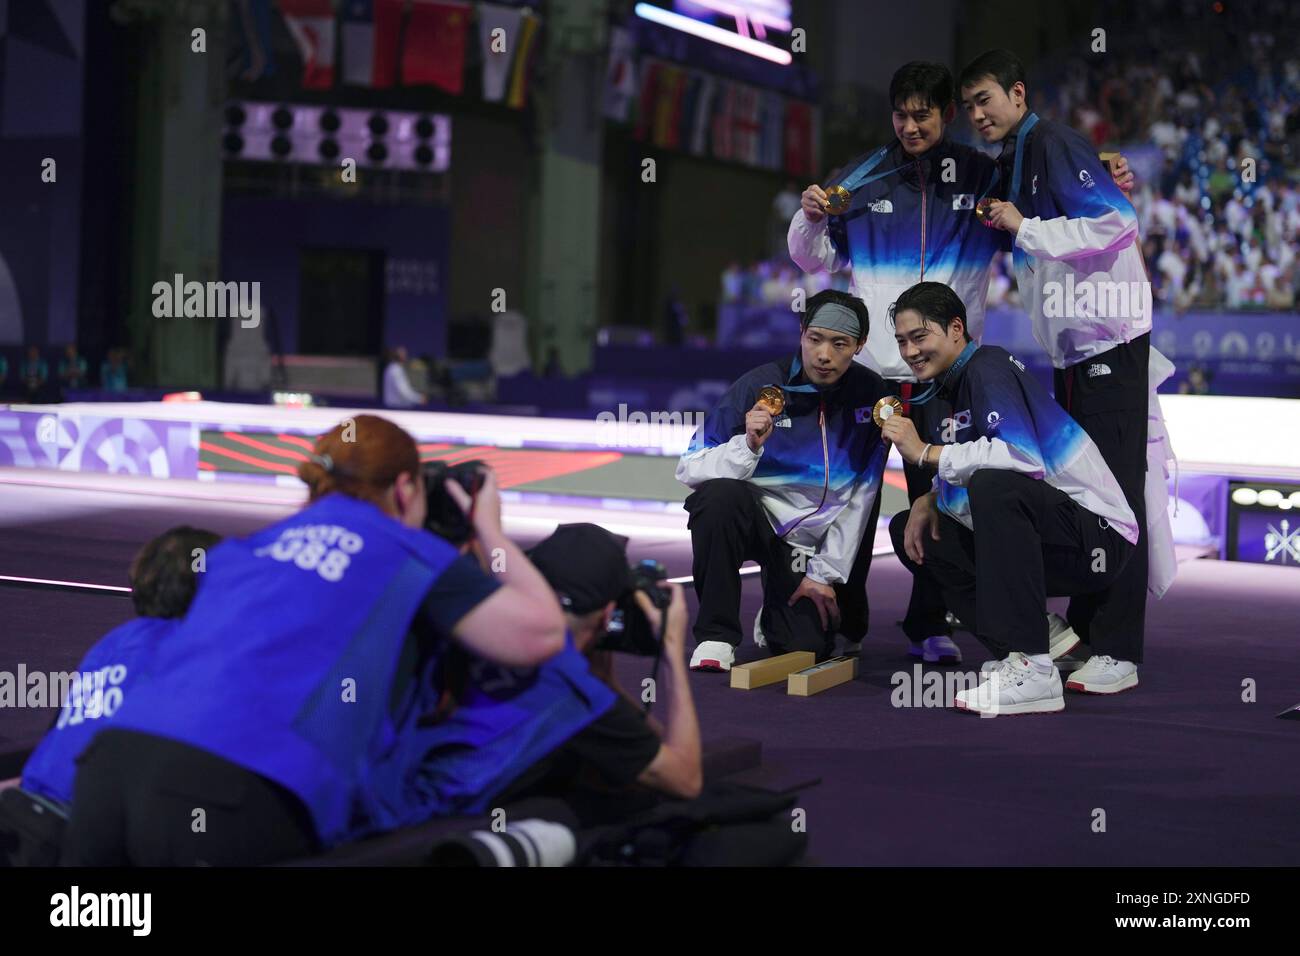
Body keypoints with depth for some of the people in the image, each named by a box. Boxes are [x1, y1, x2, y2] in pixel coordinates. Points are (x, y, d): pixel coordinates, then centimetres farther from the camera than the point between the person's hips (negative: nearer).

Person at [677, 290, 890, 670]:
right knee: (721, 494, -35)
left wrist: (826, 573, -5)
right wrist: (748, 444, -34)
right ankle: (717, 633, -19)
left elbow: (861, 495, -2)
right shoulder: (759, 386, -14)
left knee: (807, 648, -15)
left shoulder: (871, 395, -6)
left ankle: (778, 615, 25)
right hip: (758, 519, -2)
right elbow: (689, 470, -16)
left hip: (815, 540, 2)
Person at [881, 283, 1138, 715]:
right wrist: (930, 500, -2)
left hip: (1099, 537, -10)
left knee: (995, 487, -37)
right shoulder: (954, 383, 14)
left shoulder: (988, 367, -14)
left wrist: (925, 452, -23)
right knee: (908, 530, 11)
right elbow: (964, 474, 19)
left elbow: (1025, 458, -30)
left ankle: (1033, 671, -32)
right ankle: (1016, 648, 3)